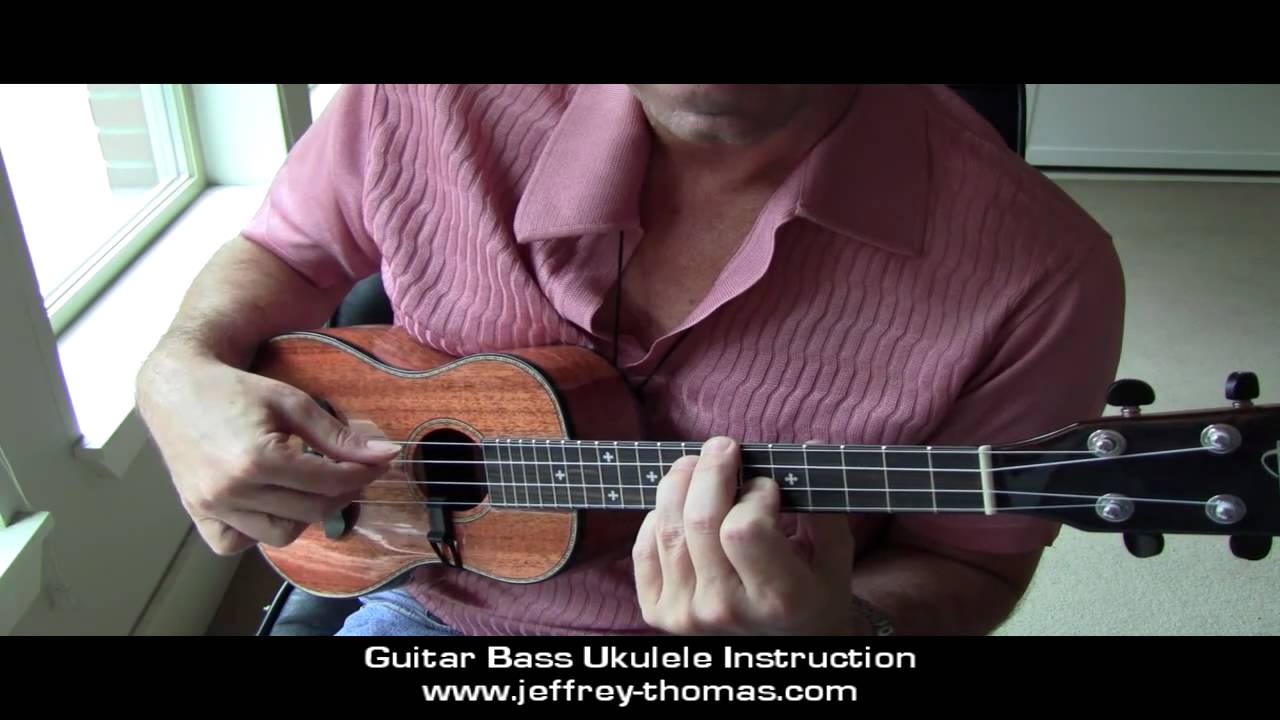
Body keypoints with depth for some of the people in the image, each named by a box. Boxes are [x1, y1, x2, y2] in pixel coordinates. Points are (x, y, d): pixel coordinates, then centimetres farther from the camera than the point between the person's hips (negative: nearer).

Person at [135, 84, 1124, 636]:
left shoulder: (1035, 271, -23)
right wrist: (181, 374, -15)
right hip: (431, 603, 1)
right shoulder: (425, 112, -16)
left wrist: (838, 624, -28)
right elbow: (289, 250, 5)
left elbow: (968, 564, -7)